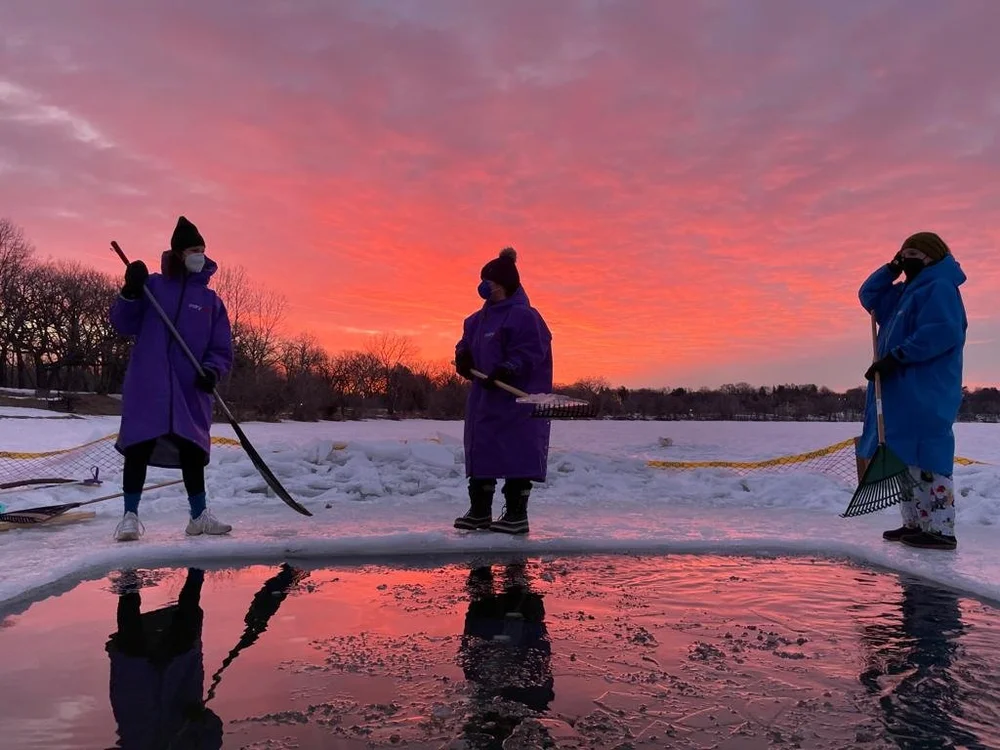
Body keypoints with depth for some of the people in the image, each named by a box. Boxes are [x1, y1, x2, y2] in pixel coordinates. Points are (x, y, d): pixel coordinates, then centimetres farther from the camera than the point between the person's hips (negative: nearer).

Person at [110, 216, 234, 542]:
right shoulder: (154, 285, 5)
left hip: (190, 388, 2)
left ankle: (199, 516, 19)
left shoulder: (212, 300, 9)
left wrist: (212, 371, -15)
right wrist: (131, 292, -16)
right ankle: (130, 515, 7)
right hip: (148, 384, -2)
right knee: (139, 447, -5)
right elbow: (123, 324, 0)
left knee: (192, 451, 8)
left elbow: (222, 349, 5)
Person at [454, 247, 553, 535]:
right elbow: (467, 344, 23)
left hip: (516, 401, -9)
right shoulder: (480, 317, 16)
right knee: (481, 452, 11)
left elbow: (530, 353, -16)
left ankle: (517, 514, 4)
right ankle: (479, 511, 21)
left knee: (516, 455, -5)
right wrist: (463, 358, 1)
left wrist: (505, 372, -27)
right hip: (484, 399, 9)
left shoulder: (524, 315, -10)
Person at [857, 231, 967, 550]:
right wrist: (891, 268, 18)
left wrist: (896, 357, -22)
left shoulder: (939, 288, -8)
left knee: (926, 460, -12)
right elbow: (869, 296, 31)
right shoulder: (906, 293, 22)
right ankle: (915, 523, 18)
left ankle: (940, 529, -9)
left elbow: (941, 333, -22)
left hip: (925, 395, -11)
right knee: (906, 459, 12)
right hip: (903, 393, 11)